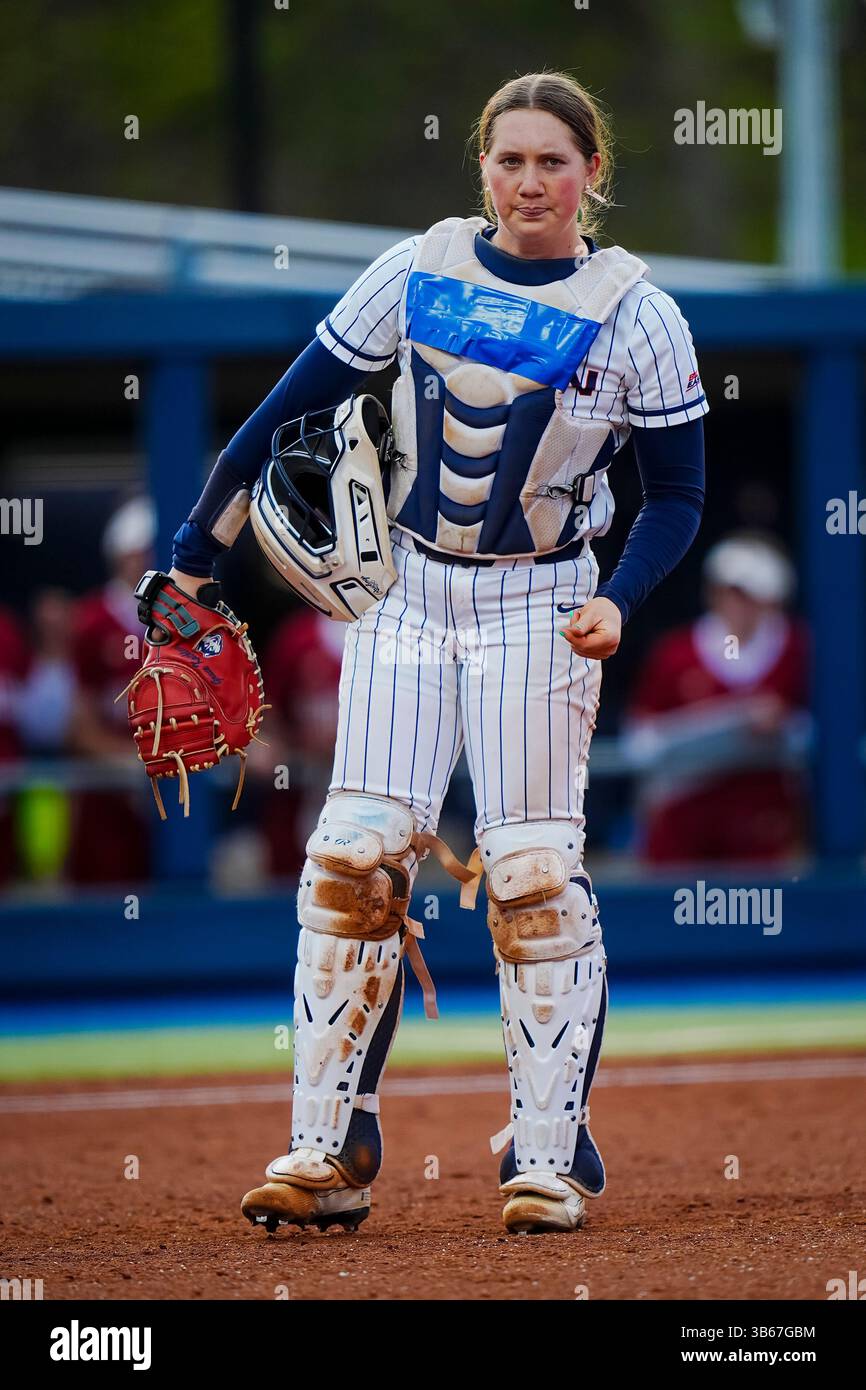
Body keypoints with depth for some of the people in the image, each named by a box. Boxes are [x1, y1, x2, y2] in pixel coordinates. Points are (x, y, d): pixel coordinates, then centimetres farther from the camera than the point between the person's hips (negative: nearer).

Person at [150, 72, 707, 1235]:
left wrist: (617, 602, -17)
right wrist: (197, 551, 3)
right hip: (408, 592, 2)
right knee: (355, 853, -6)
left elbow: (677, 495, 0)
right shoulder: (415, 274, -2)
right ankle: (327, 1150, -3)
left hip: (541, 607, -2)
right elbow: (292, 408, 3)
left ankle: (549, 1152, 3)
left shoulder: (638, 318, -6)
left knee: (533, 871, -6)